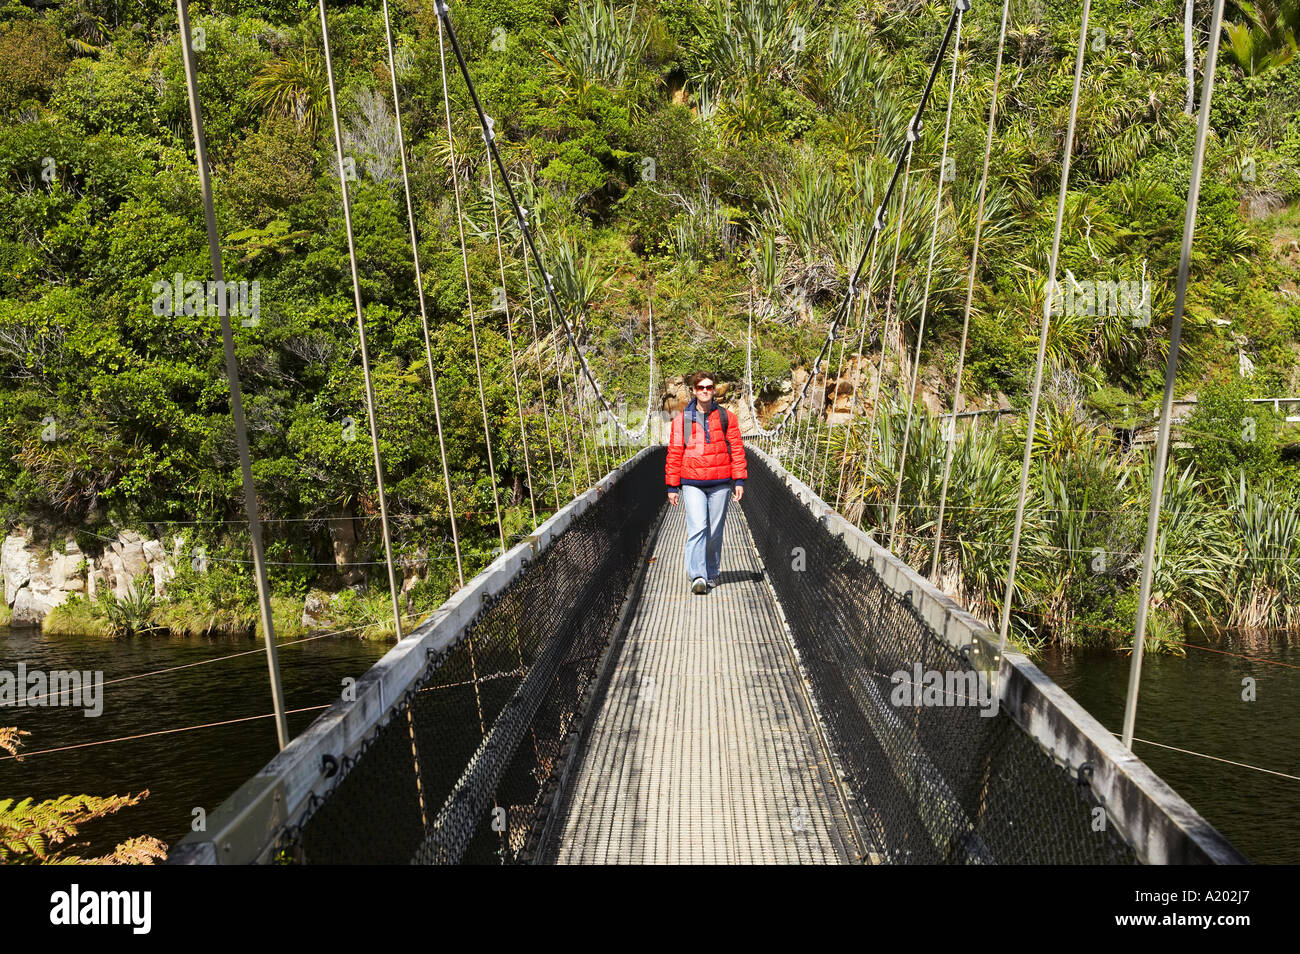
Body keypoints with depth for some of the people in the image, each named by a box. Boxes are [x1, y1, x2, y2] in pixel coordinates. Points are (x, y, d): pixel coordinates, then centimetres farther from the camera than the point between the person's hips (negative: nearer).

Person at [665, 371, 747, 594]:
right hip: (692, 483, -1)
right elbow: (674, 454, 8)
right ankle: (697, 576, -17)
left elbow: (737, 450, 8)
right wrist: (672, 486, 5)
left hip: (720, 483, 1)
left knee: (714, 532, 7)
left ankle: (712, 574, 20)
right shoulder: (682, 420, 6)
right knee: (697, 528, -14)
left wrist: (739, 480, 0)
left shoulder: (727, 418, 7)